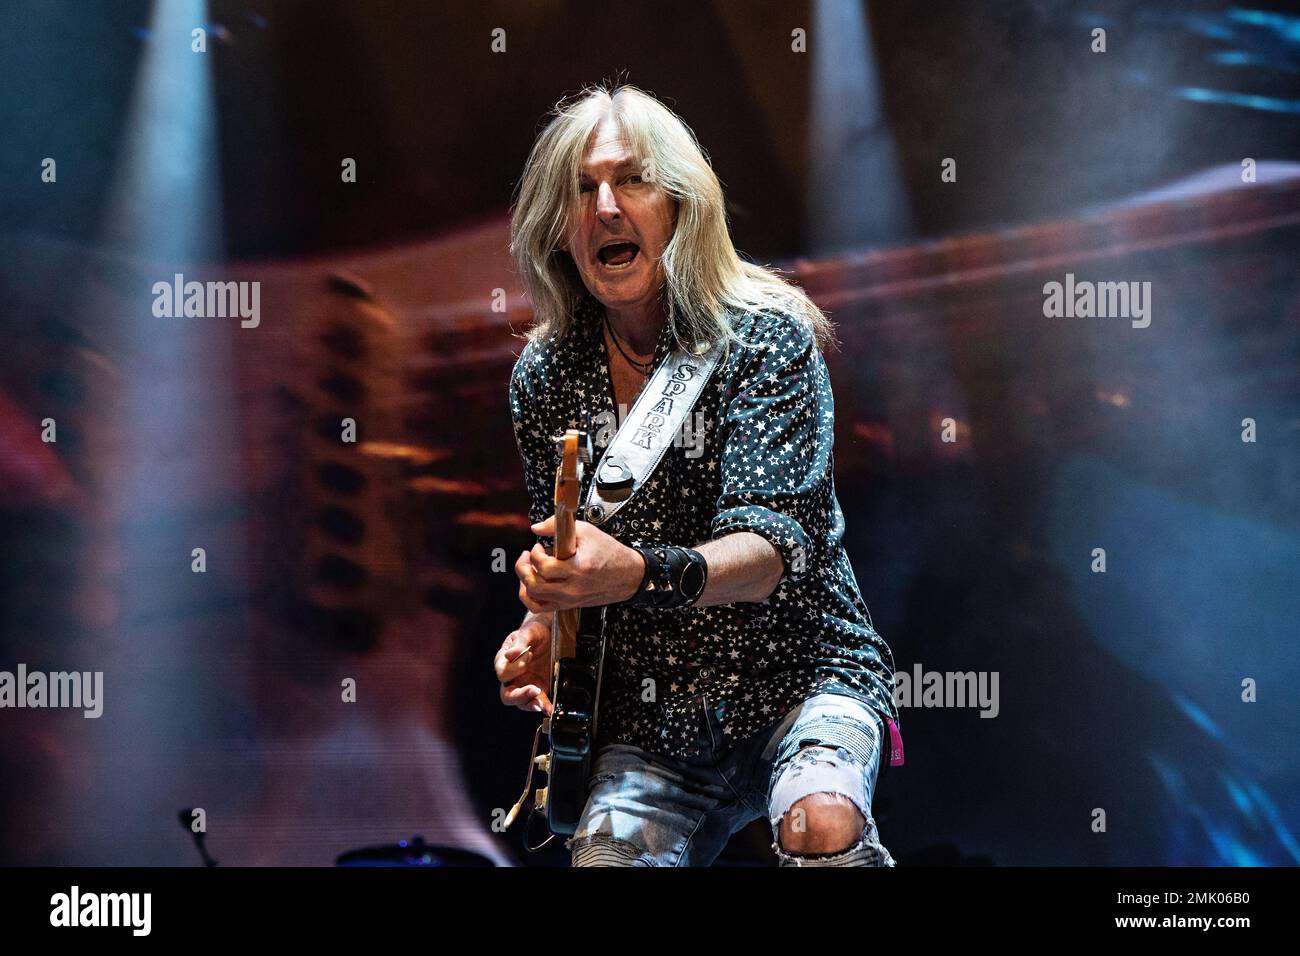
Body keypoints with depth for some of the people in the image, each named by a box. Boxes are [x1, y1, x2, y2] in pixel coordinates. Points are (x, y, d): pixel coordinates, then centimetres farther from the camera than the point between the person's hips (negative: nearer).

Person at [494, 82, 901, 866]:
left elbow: (773, 541, -21)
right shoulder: (545, 378, 4)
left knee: (820, 824, -34)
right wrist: (540, 632, -6)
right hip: (649, 722, 4)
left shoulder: (767, 337, -9)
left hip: (800, 677, -4)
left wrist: (642, 574, -39)